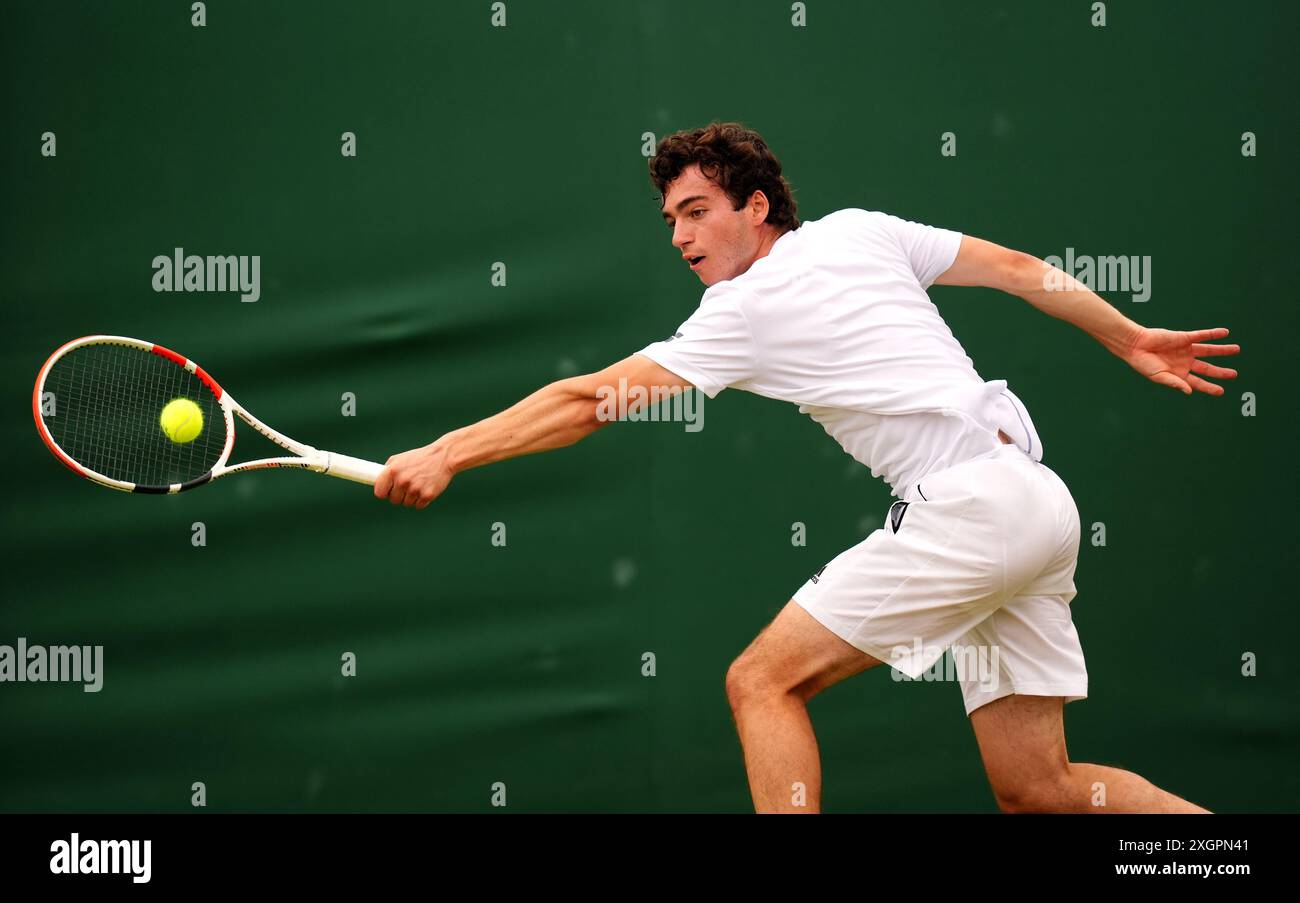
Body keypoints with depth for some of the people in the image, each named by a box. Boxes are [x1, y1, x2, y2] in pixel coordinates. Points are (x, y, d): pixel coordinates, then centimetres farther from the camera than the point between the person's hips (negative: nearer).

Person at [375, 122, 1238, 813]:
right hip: (1041, 501, 8)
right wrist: (1130, 339, 28)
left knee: (763, 679, -6)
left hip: (967, 502, -8)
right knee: (1038, 792, 9)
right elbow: (1018, 267, 18)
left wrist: (448, 455, -2)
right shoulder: (860, 229, 15)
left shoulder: (745, 309, -4)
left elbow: (587, 401, -5)